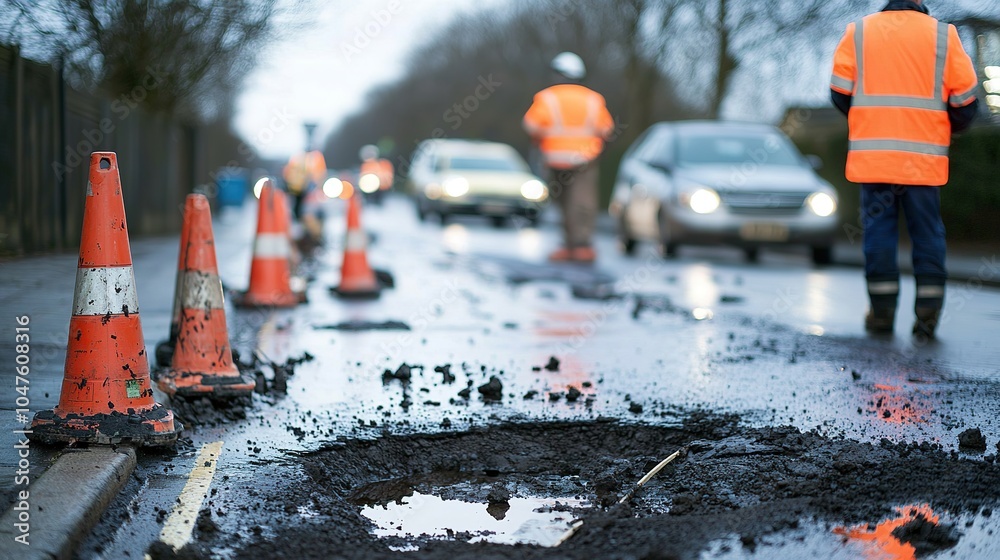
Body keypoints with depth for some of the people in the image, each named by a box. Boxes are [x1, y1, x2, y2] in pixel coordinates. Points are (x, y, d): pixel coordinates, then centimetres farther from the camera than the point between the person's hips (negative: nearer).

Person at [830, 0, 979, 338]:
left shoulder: (858, 32, 3)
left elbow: (840, 94, 4)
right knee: (926, 231, 7)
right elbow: (965, 99, 2)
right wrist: (947, 129, 22)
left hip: (871, 155, 0)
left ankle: (882, 310, 4)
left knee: (878, 228, 6)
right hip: (925, 159, 0)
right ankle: (928, 311, 4)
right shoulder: (943, 35, 2)